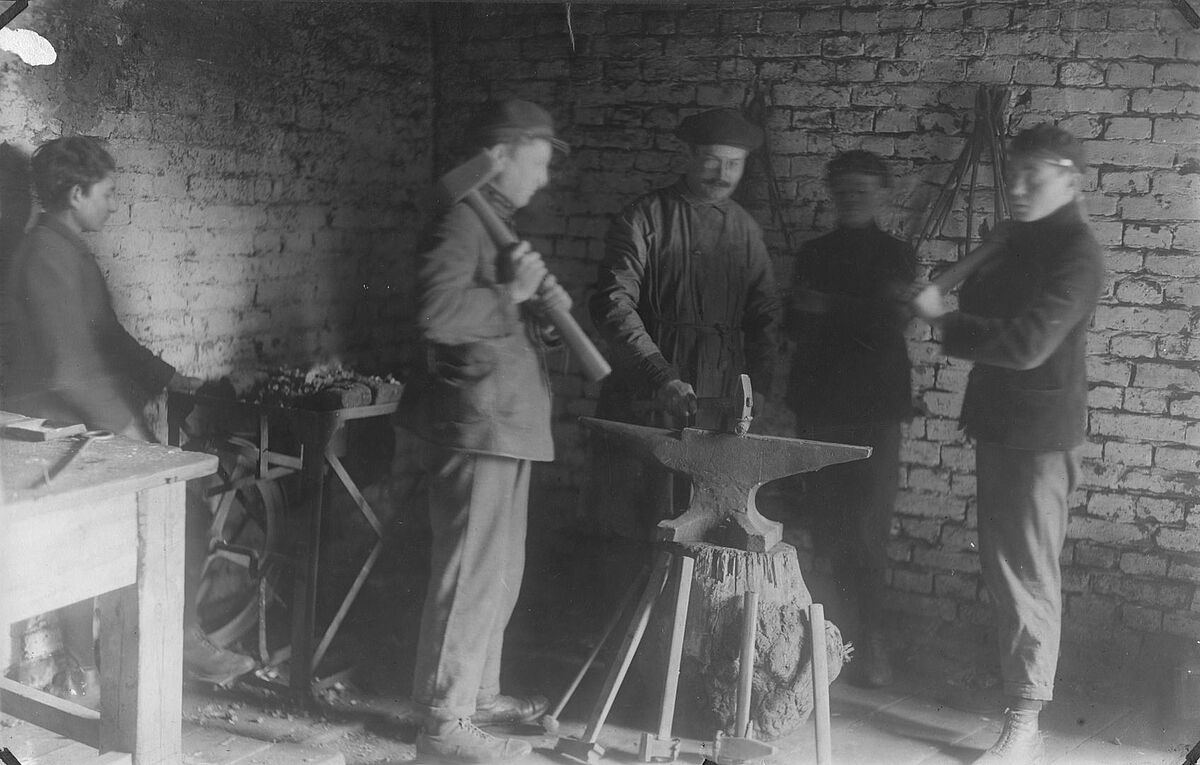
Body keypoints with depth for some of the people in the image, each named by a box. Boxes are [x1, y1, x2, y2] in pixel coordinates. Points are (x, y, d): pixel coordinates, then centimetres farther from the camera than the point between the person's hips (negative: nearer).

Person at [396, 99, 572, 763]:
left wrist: (542, 315, 6)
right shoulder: (461, 223, -14)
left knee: (499, 571, 18)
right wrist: (511, 293, -19)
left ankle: (477, 691, 32)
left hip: (507, 426, 11)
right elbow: (437, 313, -28)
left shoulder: (498, 225, 19)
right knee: (472, 574, -5)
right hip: (477, 426, -11)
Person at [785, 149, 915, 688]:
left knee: (866, 527, -7)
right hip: (817, 402, 3)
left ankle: (871, 636, 2)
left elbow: (890, 321, -10)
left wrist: (829, 307, -11)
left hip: (873, 408, -3)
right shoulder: (814, 253, 16)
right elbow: (796, 327, 10)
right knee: (826, 524, 2)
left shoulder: (896, 255, 5)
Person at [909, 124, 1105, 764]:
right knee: (1000, 564, 17)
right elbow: (986, 311, 15)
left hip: (1040, 434, -9)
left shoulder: (1075, 253, -15)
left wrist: (943, 319, -18)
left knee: (1028, 577, -4)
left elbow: (1027, 344, -24)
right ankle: (1016, 681, 33)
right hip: (997, 422, 9)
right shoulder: (1020, 241, 13)